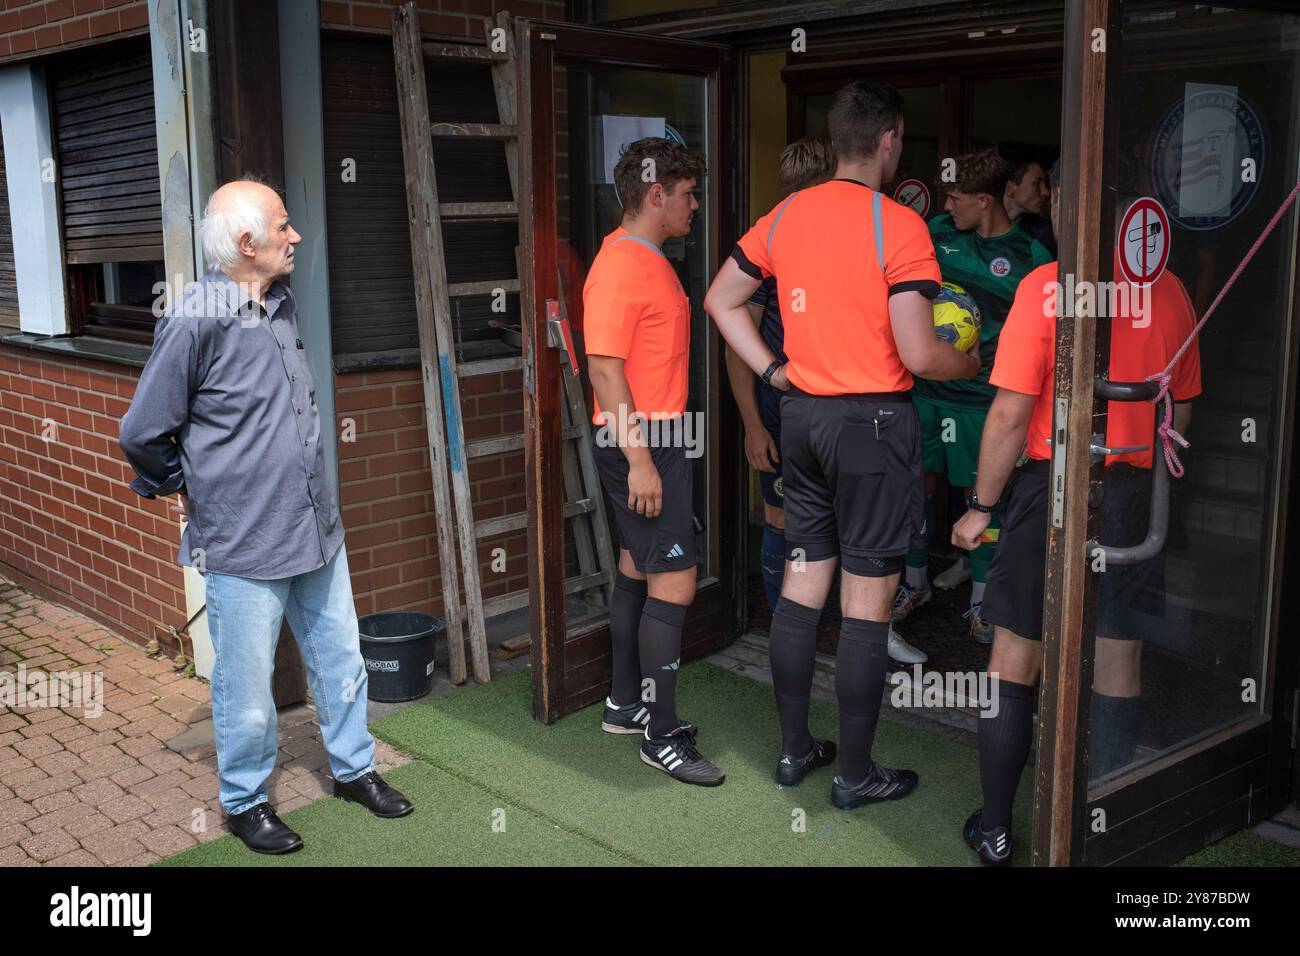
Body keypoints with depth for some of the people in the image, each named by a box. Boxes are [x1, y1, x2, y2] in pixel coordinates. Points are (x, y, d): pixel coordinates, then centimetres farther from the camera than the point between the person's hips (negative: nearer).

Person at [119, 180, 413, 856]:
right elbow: (141, 434, -11)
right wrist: (197, 494, 2)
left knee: (340, 659, 18)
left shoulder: (283, 306, 6)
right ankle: (244, 802, 29)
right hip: (243, 546, -7)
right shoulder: (195, 322, -18)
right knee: (247, 687, 7)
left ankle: (353, 769, 38)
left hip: (316, 528, 7)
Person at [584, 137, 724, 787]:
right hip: (639, 444, -11)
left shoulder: (649, 260, 16)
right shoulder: (620, 265, -16)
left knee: (637, 571, 16)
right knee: (675, 583, -9)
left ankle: (626, 702, 29)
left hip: (653, 439, 11)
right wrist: (639, 459, -24)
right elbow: (604, 368, -21)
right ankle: (661, 737, 0)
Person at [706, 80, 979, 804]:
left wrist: (774, 372, 14)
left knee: (803, 582, 14)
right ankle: (857, 774, 13)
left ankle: (795, 749, 25)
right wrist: (974, 364, 2)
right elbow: (919, 355, -18)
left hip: (803, 414, 7)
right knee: (868, 599, 2)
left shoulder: (785, 215, 5)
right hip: (873, 422, -6)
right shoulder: (898, 226, -14)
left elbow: (722, 300, 14)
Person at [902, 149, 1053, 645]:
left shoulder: (1030, 257, -7)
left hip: (984, 396, -3)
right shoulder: (937, 231, 3)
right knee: (919, 482, 9)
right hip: (926, 385, 3)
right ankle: (915, 581, 28)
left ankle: (981, 601, 19)